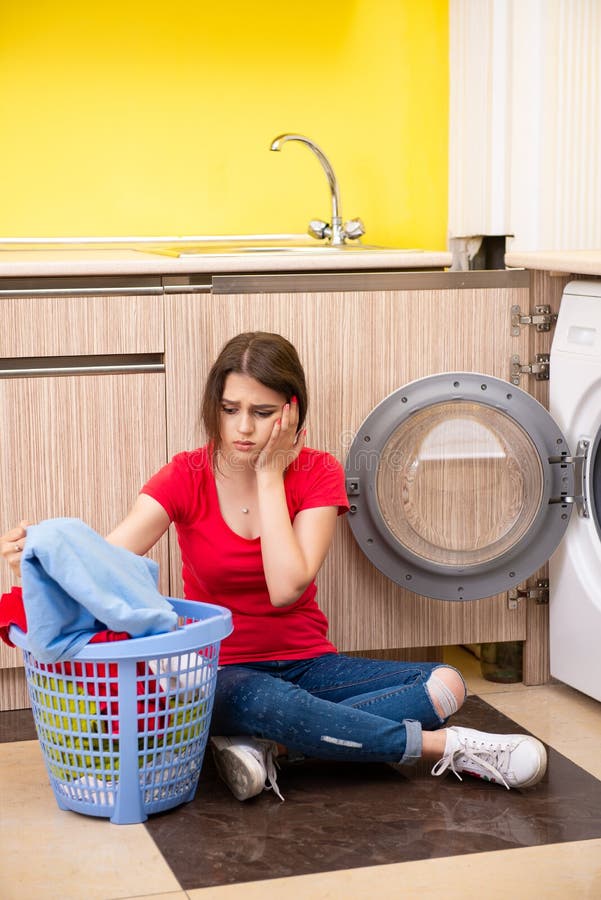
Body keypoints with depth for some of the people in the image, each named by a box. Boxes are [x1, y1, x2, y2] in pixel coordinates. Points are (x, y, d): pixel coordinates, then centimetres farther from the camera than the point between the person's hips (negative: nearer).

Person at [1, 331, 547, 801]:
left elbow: (287, 587, -21)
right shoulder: (188, 478, -7)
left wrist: (269, 474, -18)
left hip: (308, 664, 3)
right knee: (267, 702, -40)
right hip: (223, 672, -3)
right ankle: (449, 748, -25)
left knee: (446, 685, -20)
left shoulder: (316, 474, -5)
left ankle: (264, 744, -30)